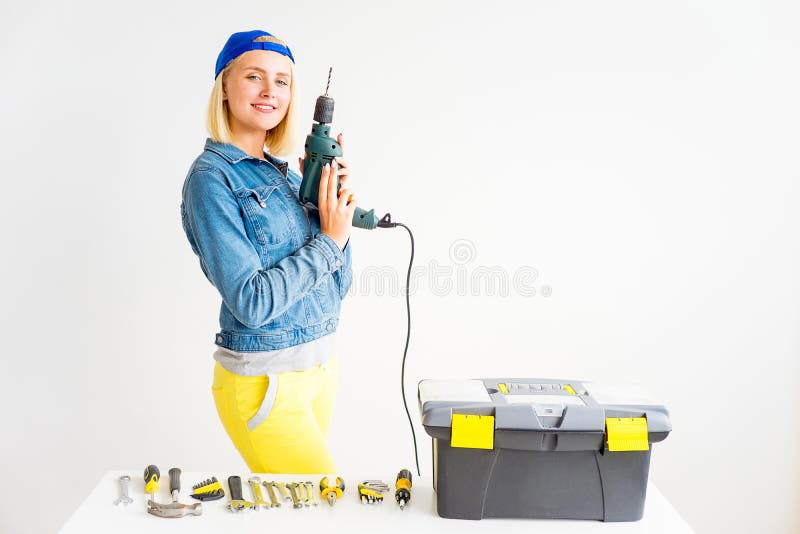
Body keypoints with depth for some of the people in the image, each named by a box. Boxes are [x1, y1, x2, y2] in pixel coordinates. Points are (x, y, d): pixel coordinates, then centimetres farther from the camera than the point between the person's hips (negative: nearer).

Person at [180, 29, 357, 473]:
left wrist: (334, 202, -5)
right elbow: (252, 302, -21)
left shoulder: (285, 172, 8)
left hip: (322, 363, 7)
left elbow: (336, 286, 7)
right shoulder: (211, 178, -12)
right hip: (265, 380, -7)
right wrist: (328, 239, -14)